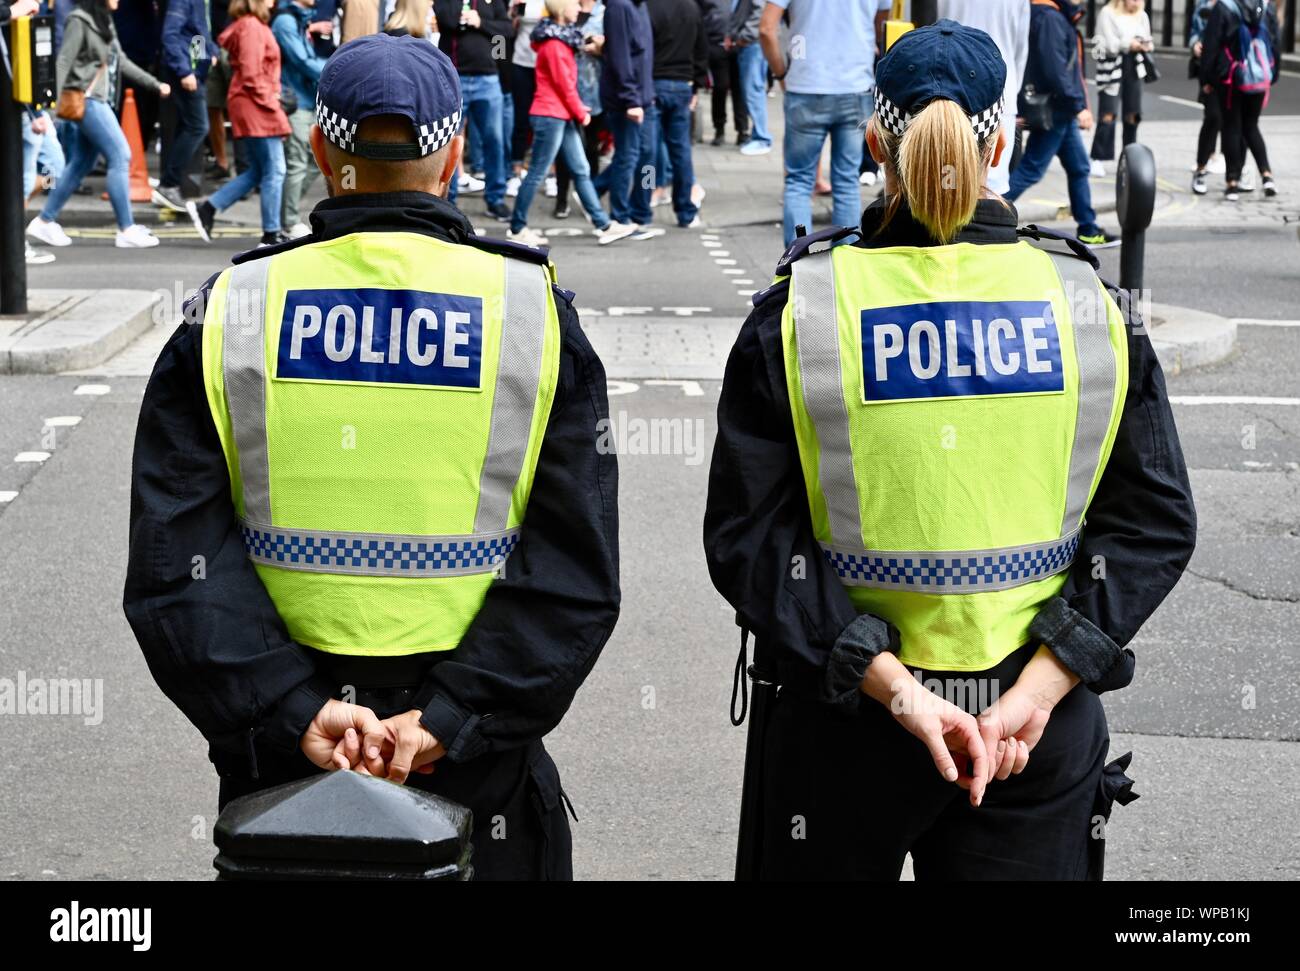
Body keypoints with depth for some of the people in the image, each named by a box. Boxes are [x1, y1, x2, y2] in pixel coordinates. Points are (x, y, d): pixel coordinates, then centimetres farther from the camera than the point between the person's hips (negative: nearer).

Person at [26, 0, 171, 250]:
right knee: (120, 156, -10)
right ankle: (127, 230, -6)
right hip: (86, 100, -9)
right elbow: (63, 63, -15)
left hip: (101, 101, 9)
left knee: (81, 165, 11)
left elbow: (121, 61, 21)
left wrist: (155, 84, 21)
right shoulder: (79, 21, -11)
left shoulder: (105, 22, 15)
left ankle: (44, 221, 18)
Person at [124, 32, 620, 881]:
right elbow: (575, 573, -12)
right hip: (477, 775, -1)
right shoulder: (534, 311, -4)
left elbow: (176, 565, -10)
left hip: (281, 753, 1)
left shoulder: (232, 314, -2)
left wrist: (295, 710, -15)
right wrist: (448, 722, -15)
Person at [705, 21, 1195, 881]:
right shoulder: (1089, 305, -6)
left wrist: (894, 687, -16)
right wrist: (1039, 689, -12)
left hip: (847, 722, 0)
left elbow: (748, 539, -14)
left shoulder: (801, 311, -10)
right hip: (1044, 728, 1)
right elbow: (1155, 526, -7)